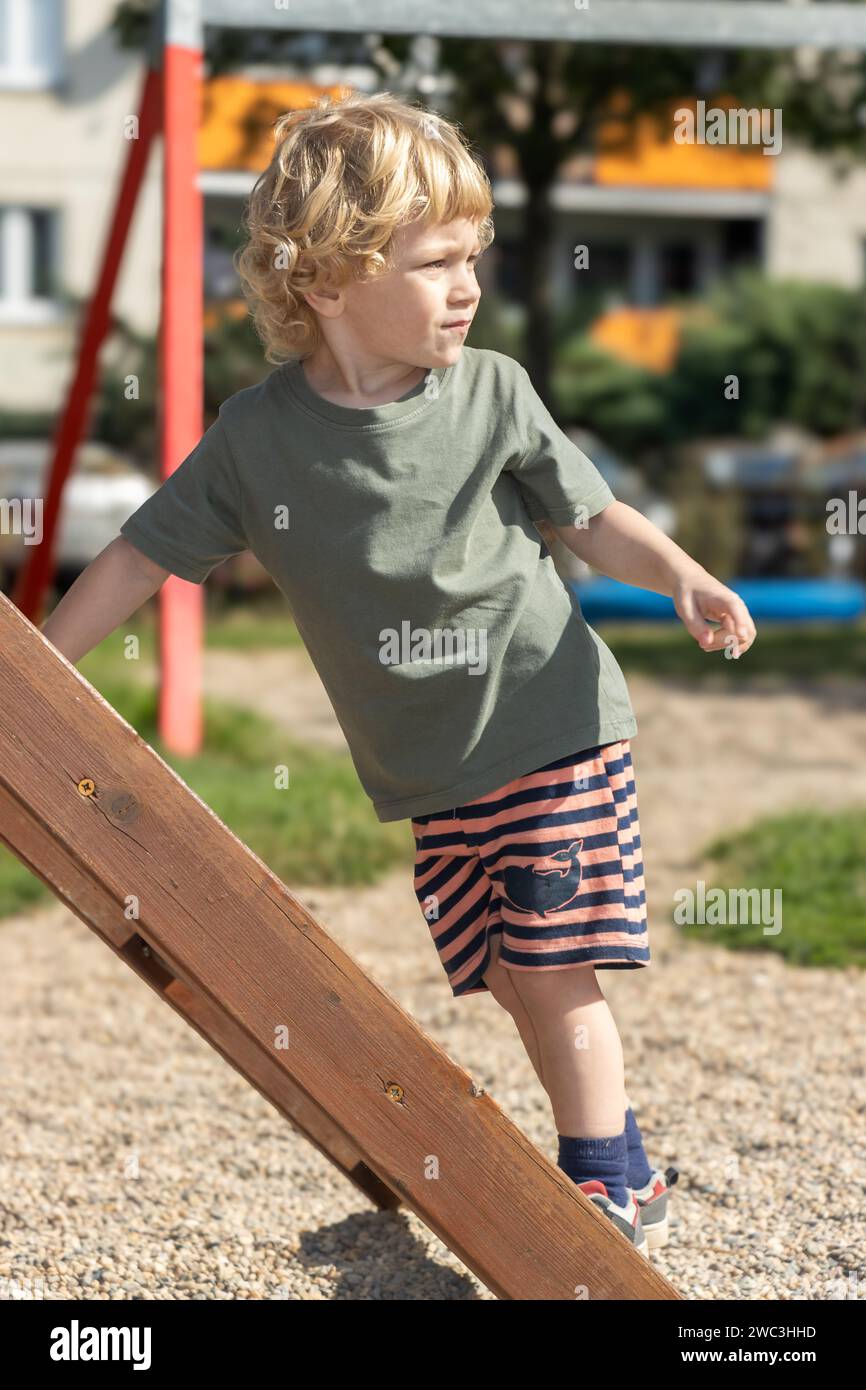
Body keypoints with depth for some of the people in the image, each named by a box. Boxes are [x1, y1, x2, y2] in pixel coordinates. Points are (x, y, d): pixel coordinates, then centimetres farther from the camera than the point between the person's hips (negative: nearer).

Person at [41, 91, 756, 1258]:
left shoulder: (492, 392, -10)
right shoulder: (257, 436, -9)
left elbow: (591, 517, 1)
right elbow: (147, 553, 0)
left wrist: (681, 576, -16)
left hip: (555, 726, -2)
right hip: (430, 771, 3)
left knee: (548, 967, -6)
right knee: (507, 979, 7)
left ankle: (608, 1185, 8)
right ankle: (619, 1157, 22)